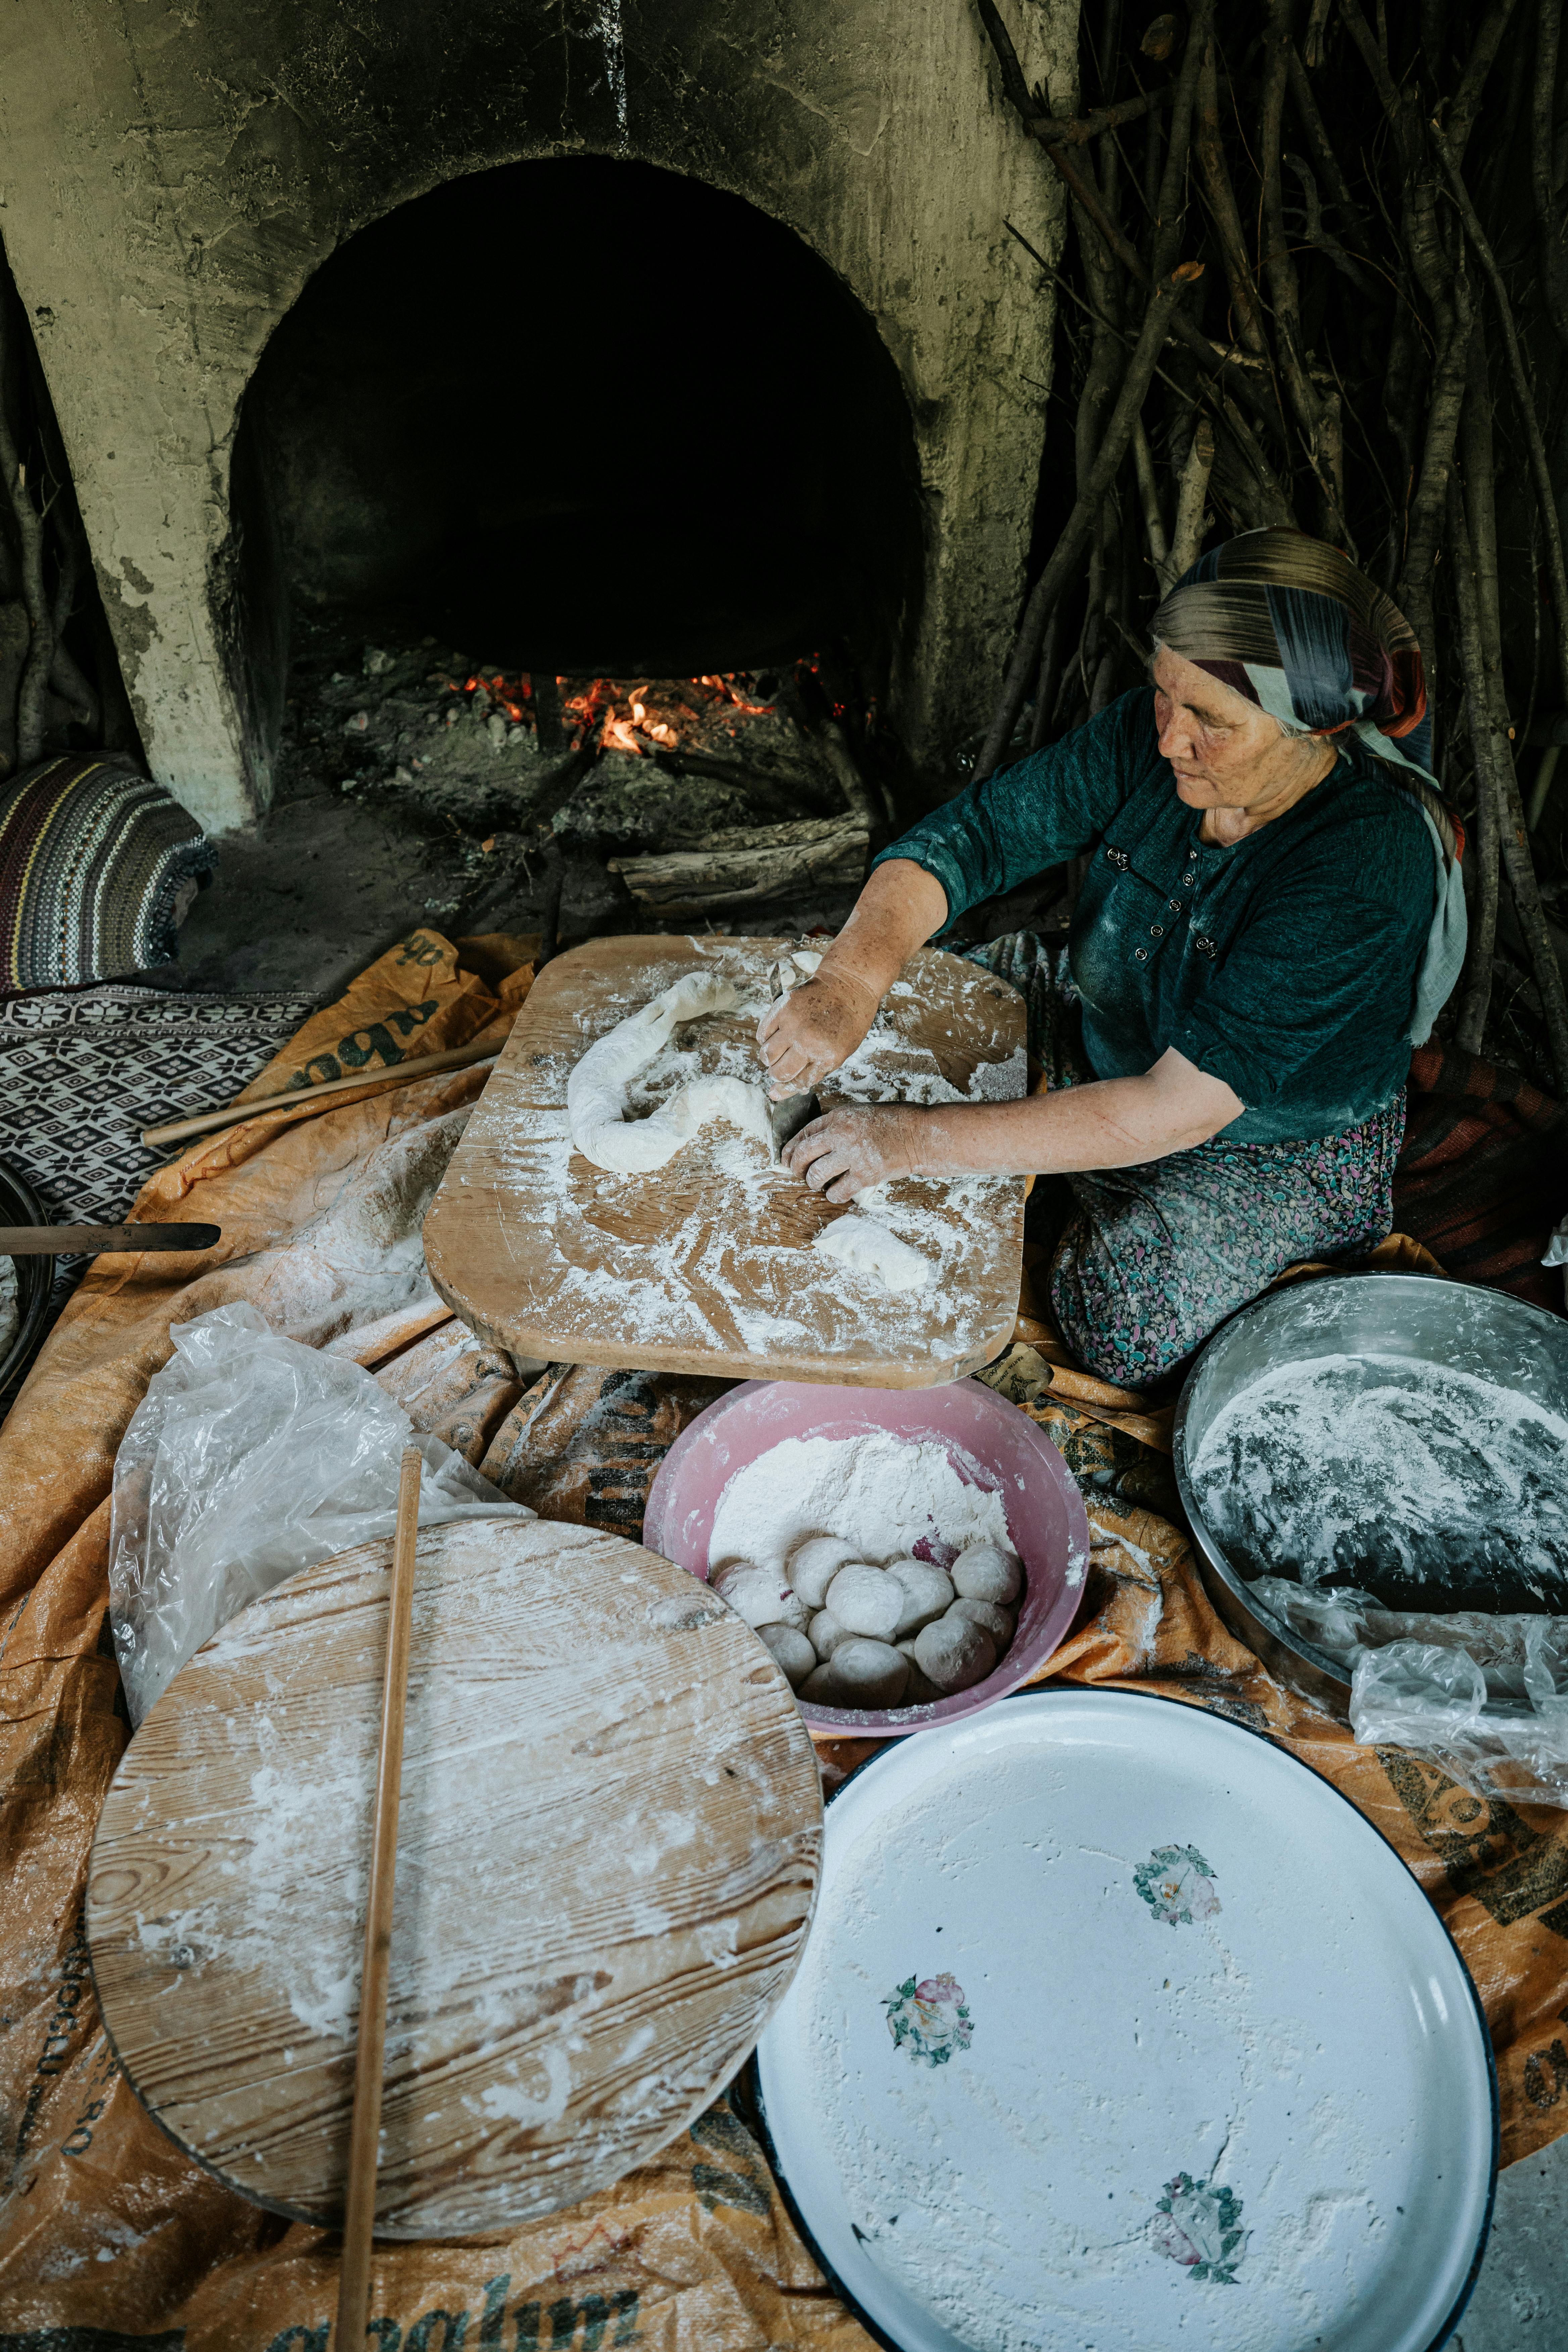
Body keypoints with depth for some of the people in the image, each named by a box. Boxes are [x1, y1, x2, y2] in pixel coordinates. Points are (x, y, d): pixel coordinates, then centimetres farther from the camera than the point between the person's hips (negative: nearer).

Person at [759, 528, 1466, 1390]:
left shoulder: (1367, 866, -36)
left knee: (1118, 1329, -20)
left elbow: (1177, 1110, -39)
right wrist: (850, 978, -40)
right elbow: (977, 829, -20)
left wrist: (921, 1139, -42)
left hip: (1280, 1137, -5)